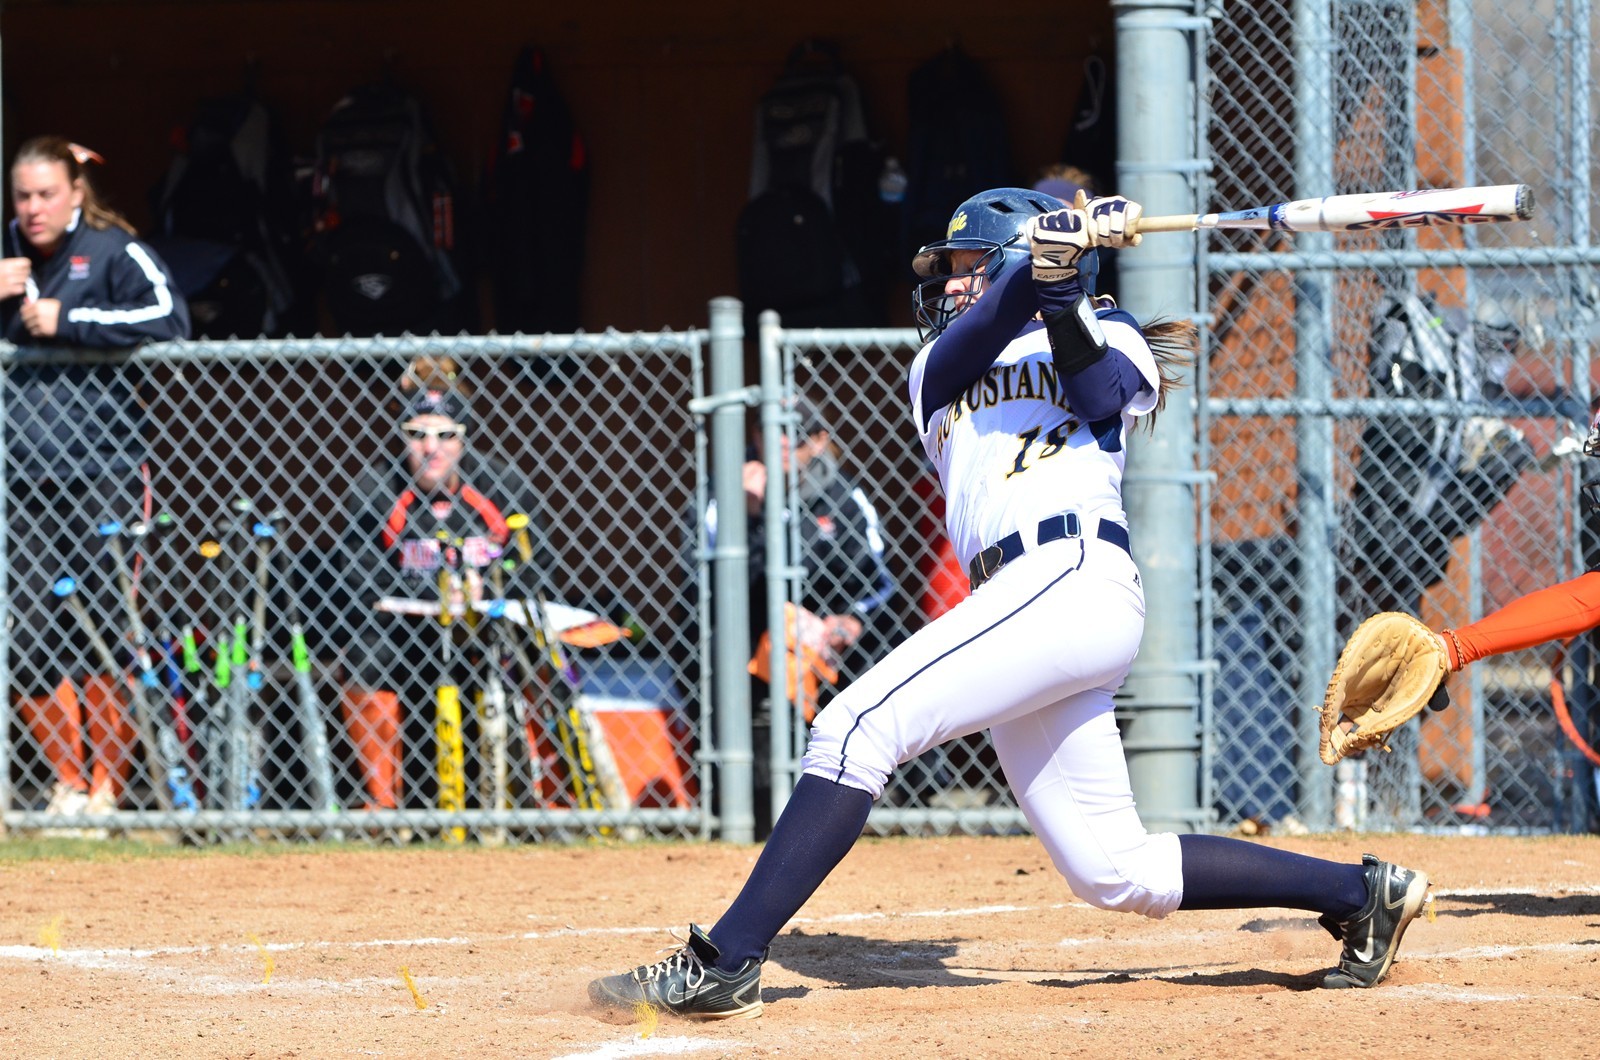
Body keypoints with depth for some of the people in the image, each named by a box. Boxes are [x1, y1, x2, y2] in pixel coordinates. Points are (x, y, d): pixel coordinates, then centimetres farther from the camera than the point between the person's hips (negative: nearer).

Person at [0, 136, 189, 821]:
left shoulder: (111, 251, 0)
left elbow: (167, 318, -14)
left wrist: (66, 320, -14)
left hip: (100, 473, -4)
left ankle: (107, 786, 4)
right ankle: (67, 784, 11)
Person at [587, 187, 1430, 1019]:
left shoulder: (1107, 340, 17)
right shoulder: (936, 372, 30)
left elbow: (1098, 392, -6)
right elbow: (971, 339, 6)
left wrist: (1057, 282, -17)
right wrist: (1044, 255, -10)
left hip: (1075, 576, -7)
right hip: (1019, 599, 7)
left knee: (857, 726, -20)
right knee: (1115, 873, 3)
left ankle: (724, 963, -26)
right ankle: (1360, 893, 14)